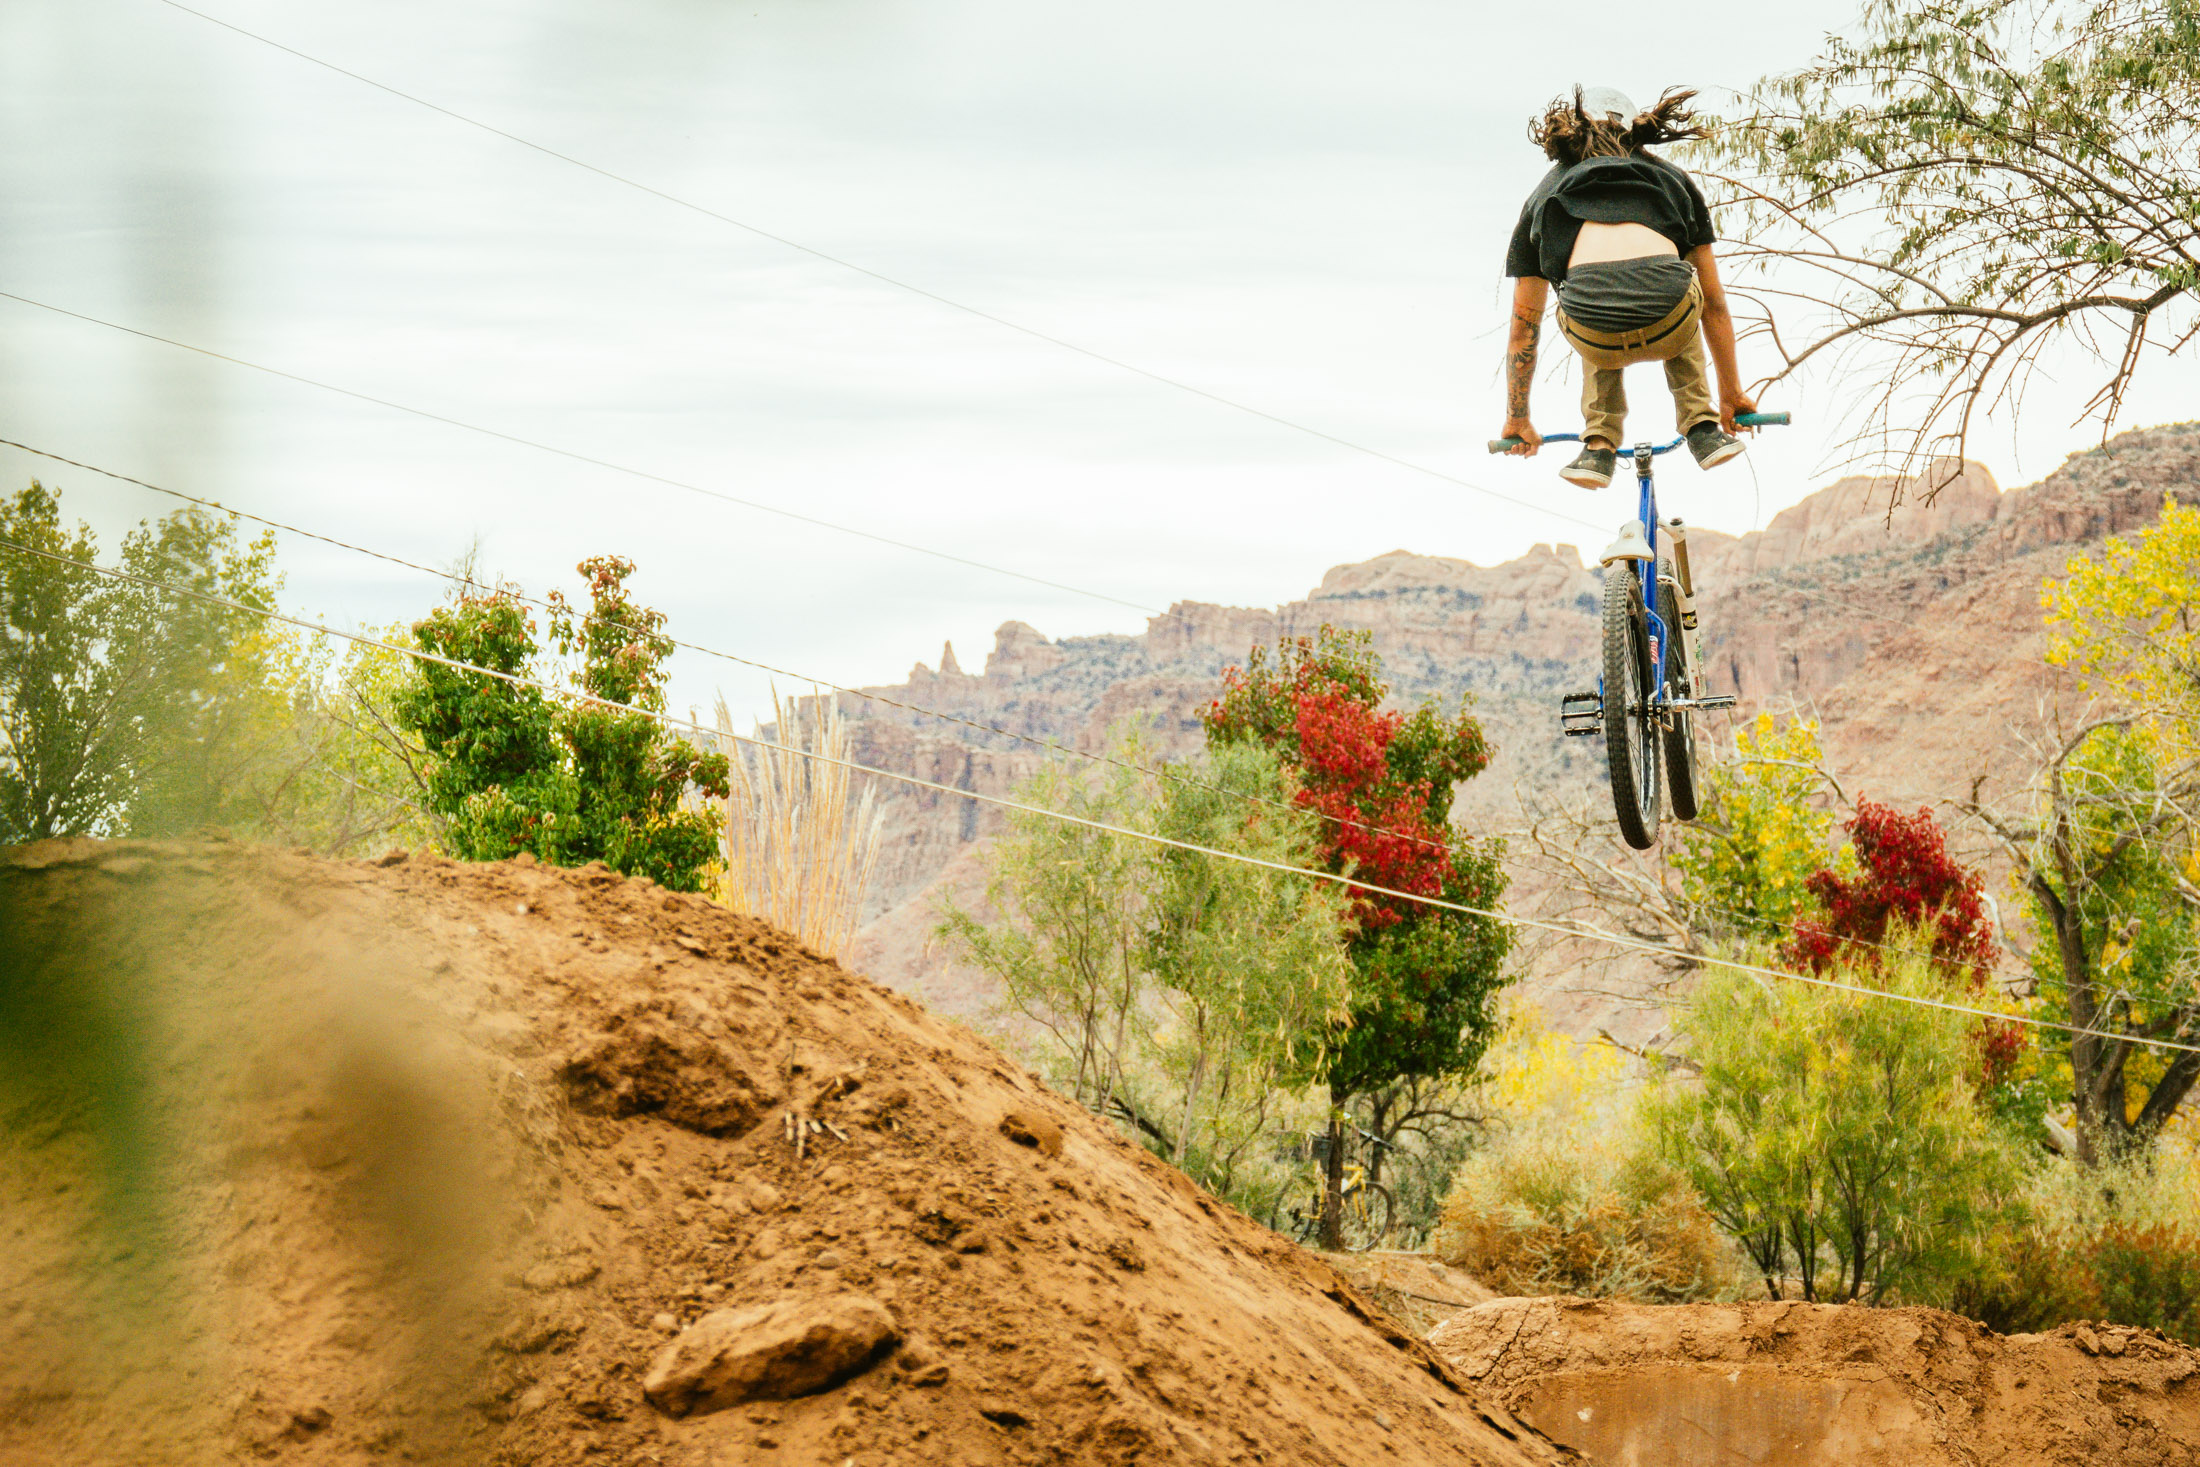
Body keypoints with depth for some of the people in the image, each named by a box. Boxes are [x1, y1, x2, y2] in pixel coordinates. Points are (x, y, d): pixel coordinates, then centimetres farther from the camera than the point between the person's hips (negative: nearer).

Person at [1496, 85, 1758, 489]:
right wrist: (1732, 394, 51)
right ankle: (1702, 429, 28)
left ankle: (1599, 447, 23)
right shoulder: (1672, 179, 32)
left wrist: (1517, 419, 48)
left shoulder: (1546, 194, 31)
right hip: (1668, 329, 1)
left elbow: (1523, 324, 37)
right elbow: (1714, 302, 40)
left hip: (1595, 343, -1)